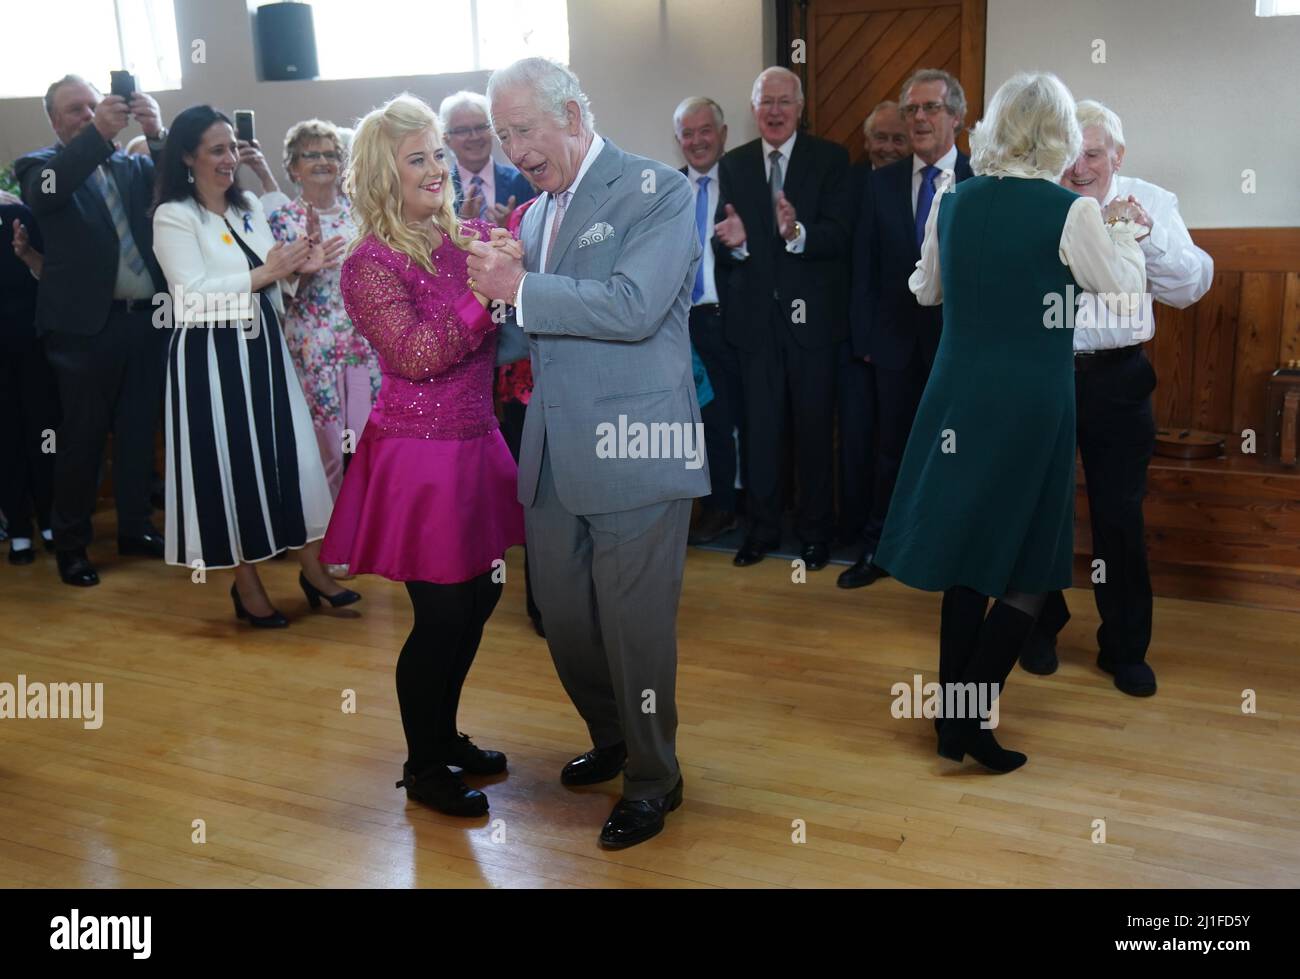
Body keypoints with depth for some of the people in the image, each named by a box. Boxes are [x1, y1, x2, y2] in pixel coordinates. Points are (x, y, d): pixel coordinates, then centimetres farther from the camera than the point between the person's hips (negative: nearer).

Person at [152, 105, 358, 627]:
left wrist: (298, 269, -8)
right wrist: (264, 275, -21)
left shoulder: (250, 206, 11)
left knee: (290, 452, 6)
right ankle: (246, 581, 17)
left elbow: (270, 279, 12)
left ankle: (311, 566, 18)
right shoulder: (174, 216, -8)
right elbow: (193, 296, -17)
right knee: (232, 462, 3)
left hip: (262, 347, 6)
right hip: (211, 356, -6)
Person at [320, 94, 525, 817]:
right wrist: (486, 296, -26)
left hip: (476, 447, 7)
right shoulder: (373, 262, -12)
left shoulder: (473, 237, 6)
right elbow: (419, 355, -22)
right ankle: (424, 766, 23)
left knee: (479, 597, 16)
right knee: (442, 616, 2)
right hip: (420, 455, -7)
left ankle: (445, 736, 37)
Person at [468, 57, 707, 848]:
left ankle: (653, 779, 25)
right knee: (564, 619, 15)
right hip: (554, 452, 7)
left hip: (634, 451, -7)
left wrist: (520, 289, -18)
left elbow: (633, 307, -22)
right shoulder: (540, 209, 14)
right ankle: (611, 740, 40)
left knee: (635, 626, 3)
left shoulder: (659, 191, -8)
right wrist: (493, 286, 1)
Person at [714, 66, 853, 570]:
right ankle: (761, 527, 22)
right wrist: (732, 242, -20)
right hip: (754, 315, 2)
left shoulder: (830, 159, -1)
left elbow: (839, 234, -13)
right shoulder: (732, 164, 6)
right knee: (759, 426, 9)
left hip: (810, 313, -2)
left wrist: (798, 233, -31)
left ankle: (815, 530, 20)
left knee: (814, 426, 6)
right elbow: (725, 249, 3)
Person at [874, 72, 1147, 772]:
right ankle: (973, 715, 1)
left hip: (957, 396, 5)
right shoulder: (1071, 212, -12)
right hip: (1033, 403, -5)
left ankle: (952, 724, 20)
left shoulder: (951, 201, 2)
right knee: (1029, 570, 7)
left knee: (966, 560, 14)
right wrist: (1127, 235, 16)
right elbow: (1127, 295, 0)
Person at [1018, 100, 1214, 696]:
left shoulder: (1151, 203, 3)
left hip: (1116, 379, 1)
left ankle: (1125, 647, 21)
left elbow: (1191, 287, -3)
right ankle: (1041, 627, 31)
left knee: (1121, 514, 6)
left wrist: (1148, 234, -17)